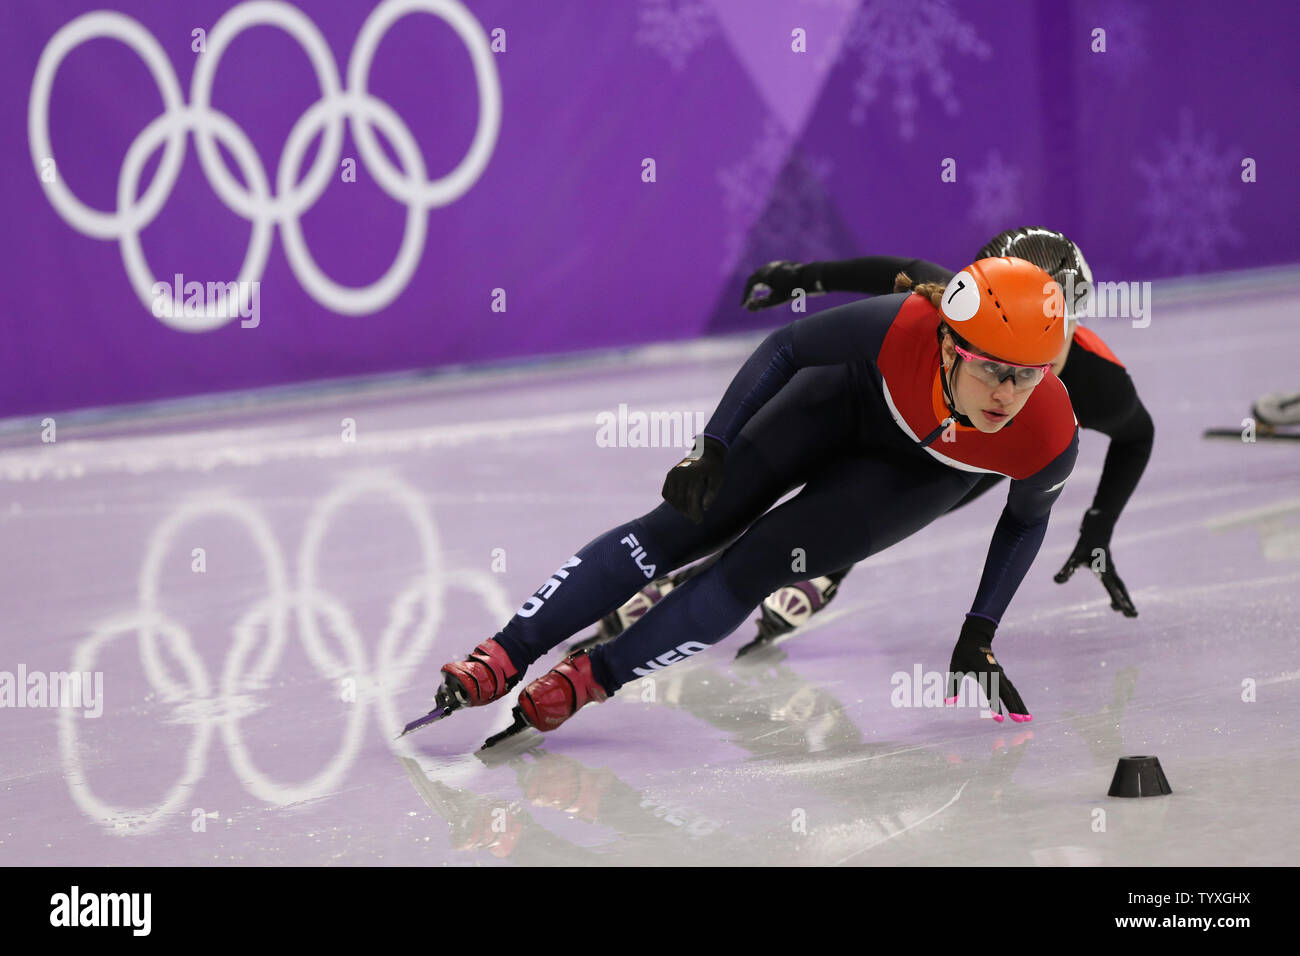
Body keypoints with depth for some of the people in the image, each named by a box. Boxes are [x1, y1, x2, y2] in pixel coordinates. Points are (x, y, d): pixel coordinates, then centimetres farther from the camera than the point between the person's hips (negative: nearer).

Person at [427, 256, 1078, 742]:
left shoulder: (1049, 440, -37)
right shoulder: (905, 327, -42)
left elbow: (1025, 519, -10)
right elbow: (786, 348, -20)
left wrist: (978, 635, -9)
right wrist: (712, 449, -25)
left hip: (921, 473, 0)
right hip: (852, 396, 0)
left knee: (759, 563, -14)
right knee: (684, 525, -7)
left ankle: (586, 680, -1)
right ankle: (502, 659, -5)